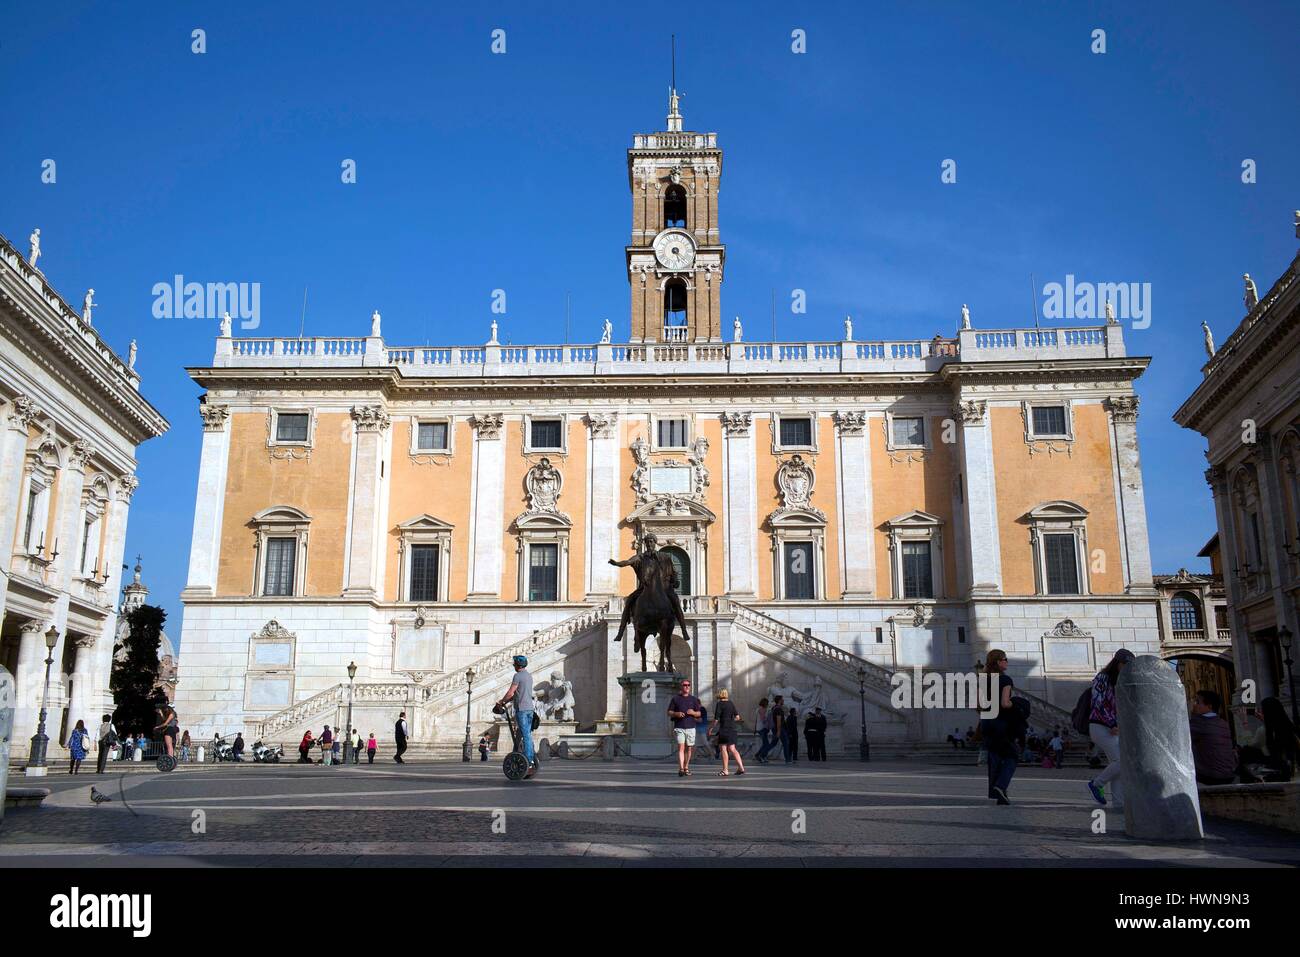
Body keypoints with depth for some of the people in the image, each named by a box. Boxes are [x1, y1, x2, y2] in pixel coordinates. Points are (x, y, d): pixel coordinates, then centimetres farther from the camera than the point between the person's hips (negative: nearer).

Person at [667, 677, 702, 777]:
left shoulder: (694, 699, 11)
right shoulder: (675, 698, 6)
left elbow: (699, 713, 11)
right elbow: (669, 712, 7)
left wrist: (693, 713, -10)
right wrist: (677, 714, -13)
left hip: (690, 727, 2)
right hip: (679, 727, -2)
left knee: (689, 748, 6)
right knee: (681, 747, -13)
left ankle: (686, 768, 20)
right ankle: (681, 769, -20)